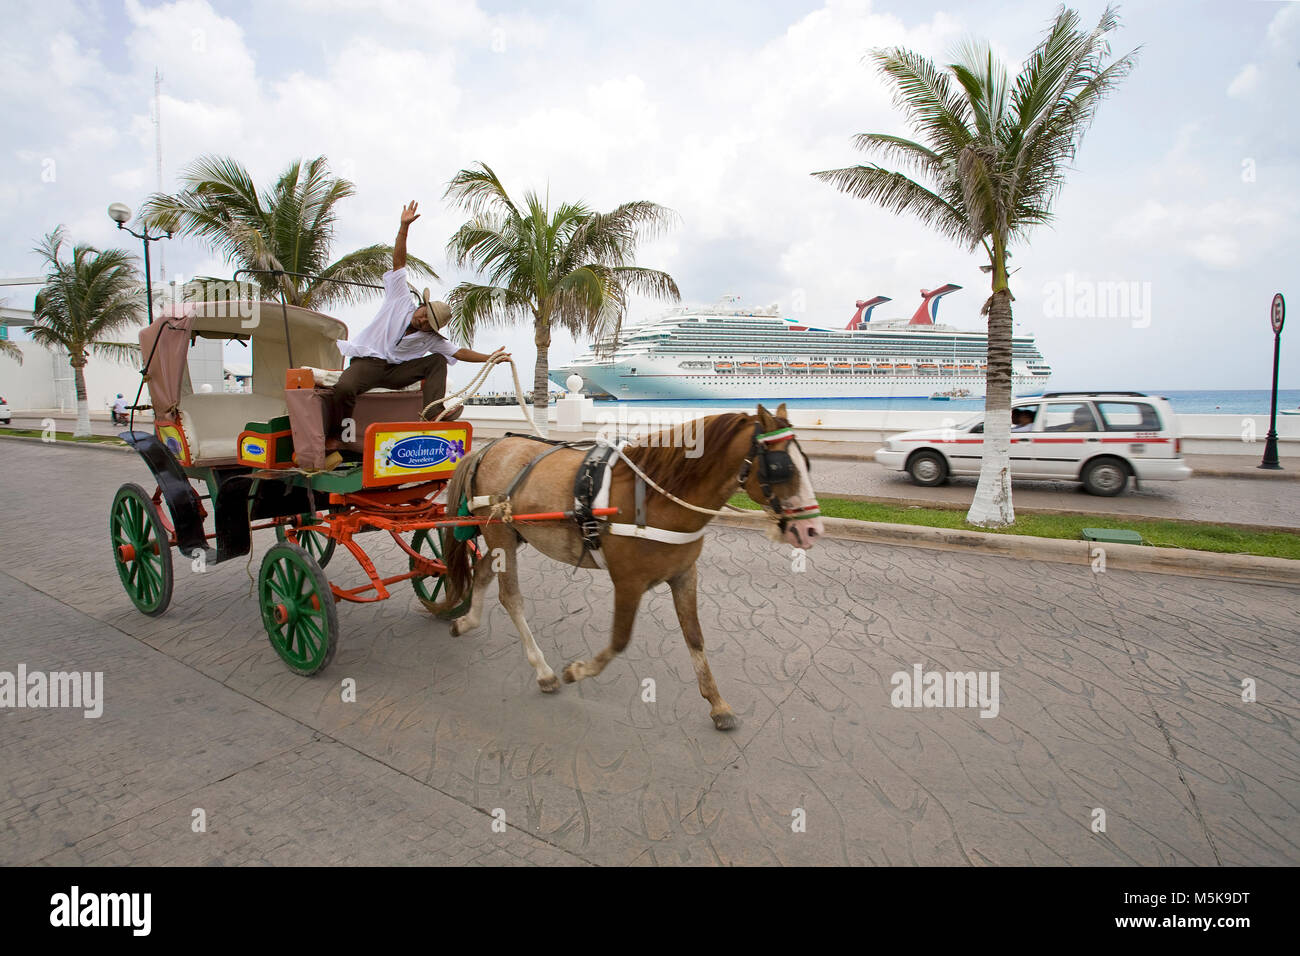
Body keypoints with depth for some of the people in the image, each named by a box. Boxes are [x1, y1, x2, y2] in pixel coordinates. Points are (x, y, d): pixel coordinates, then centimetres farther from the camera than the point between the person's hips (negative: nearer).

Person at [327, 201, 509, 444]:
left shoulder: (431, 339, 5)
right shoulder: (401, 301, 0)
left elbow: (459, 352, 5)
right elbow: (399, 262, -2)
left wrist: (489, 358, -7)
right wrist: (404, 226, -7)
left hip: (397, 372, 3)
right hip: (368, 362, -3)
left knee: (437, 360, -12)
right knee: (344, 388, -34)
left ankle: (433, 416, -22)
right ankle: (333, 437, -10)